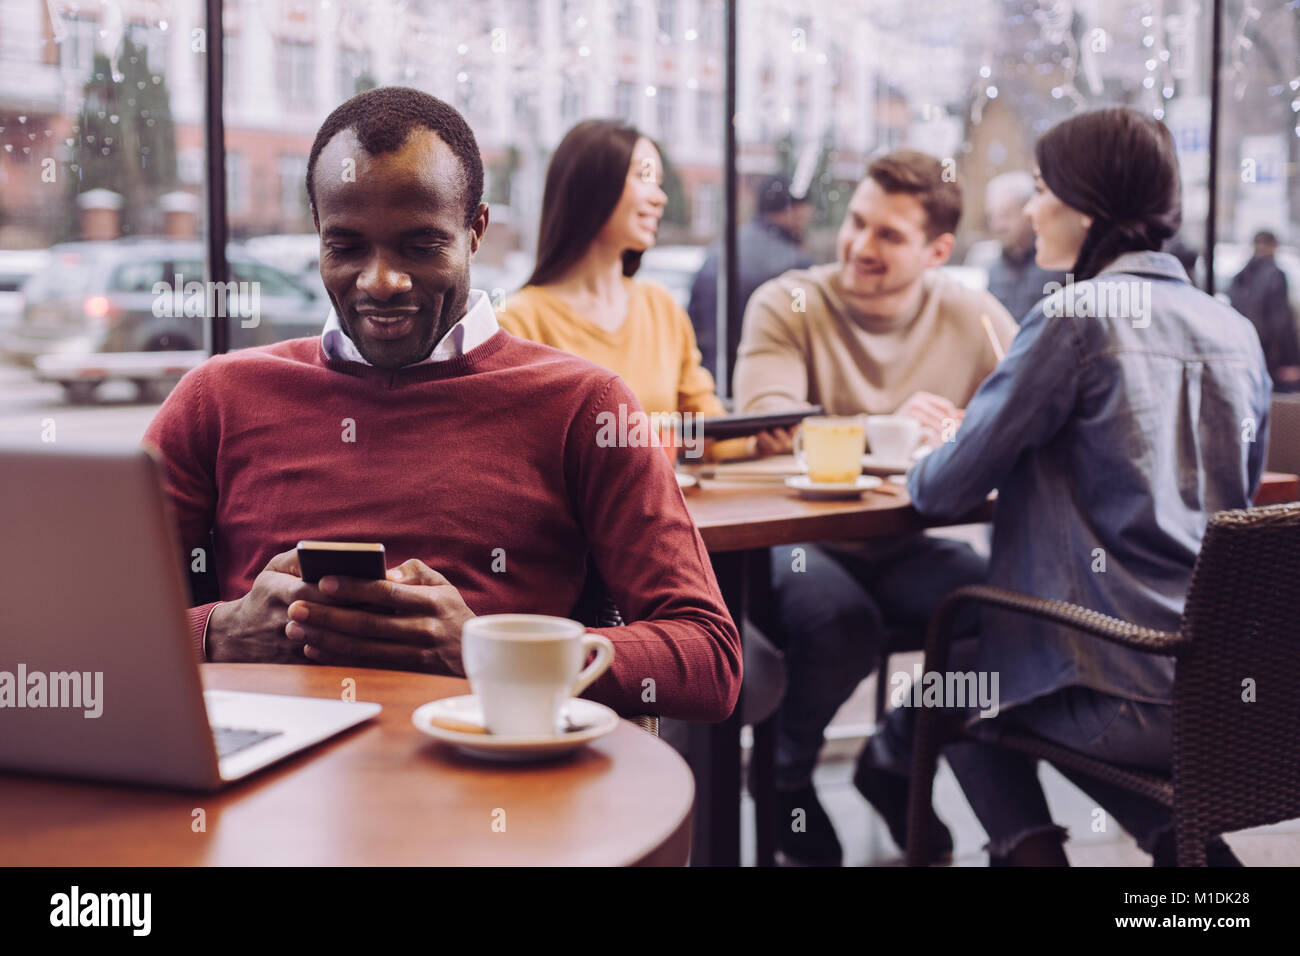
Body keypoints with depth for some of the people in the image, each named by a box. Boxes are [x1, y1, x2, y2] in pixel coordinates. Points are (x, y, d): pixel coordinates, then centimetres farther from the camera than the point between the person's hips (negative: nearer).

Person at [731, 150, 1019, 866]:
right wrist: (890, 429, -32)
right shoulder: (786, 305, -6)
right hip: (795, 538, -3)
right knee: (840, 616, -34)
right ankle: (784, 774, -2)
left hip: (904, 548, 3)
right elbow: (763, 420, -21)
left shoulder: (973, 318, 4)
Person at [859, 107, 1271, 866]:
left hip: (1128, 702, -6)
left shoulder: (1077, 316, -12)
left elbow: (944, 491, -9)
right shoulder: (1236, 329, 9)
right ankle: (1178, 837, 18)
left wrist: (923, 468, 16)